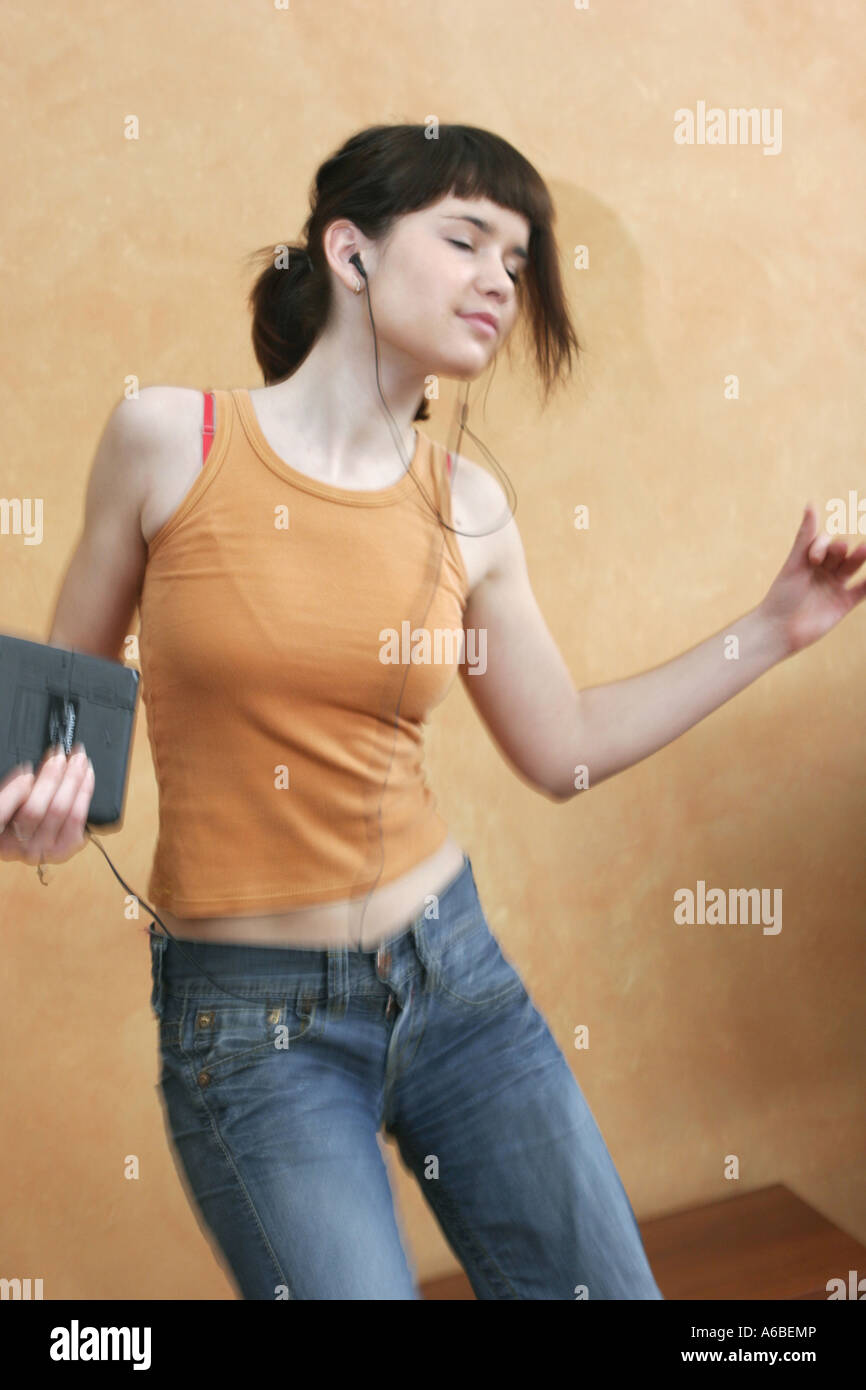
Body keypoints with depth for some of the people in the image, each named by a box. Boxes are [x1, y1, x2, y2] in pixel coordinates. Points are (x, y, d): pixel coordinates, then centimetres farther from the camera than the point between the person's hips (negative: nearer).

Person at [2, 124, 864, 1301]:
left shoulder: (467, 506, -1)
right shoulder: (167, 436, -9)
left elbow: (564, 751, 7)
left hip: (452, 972, 4)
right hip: (252, 1023, -3)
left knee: (605, 1282, 12)